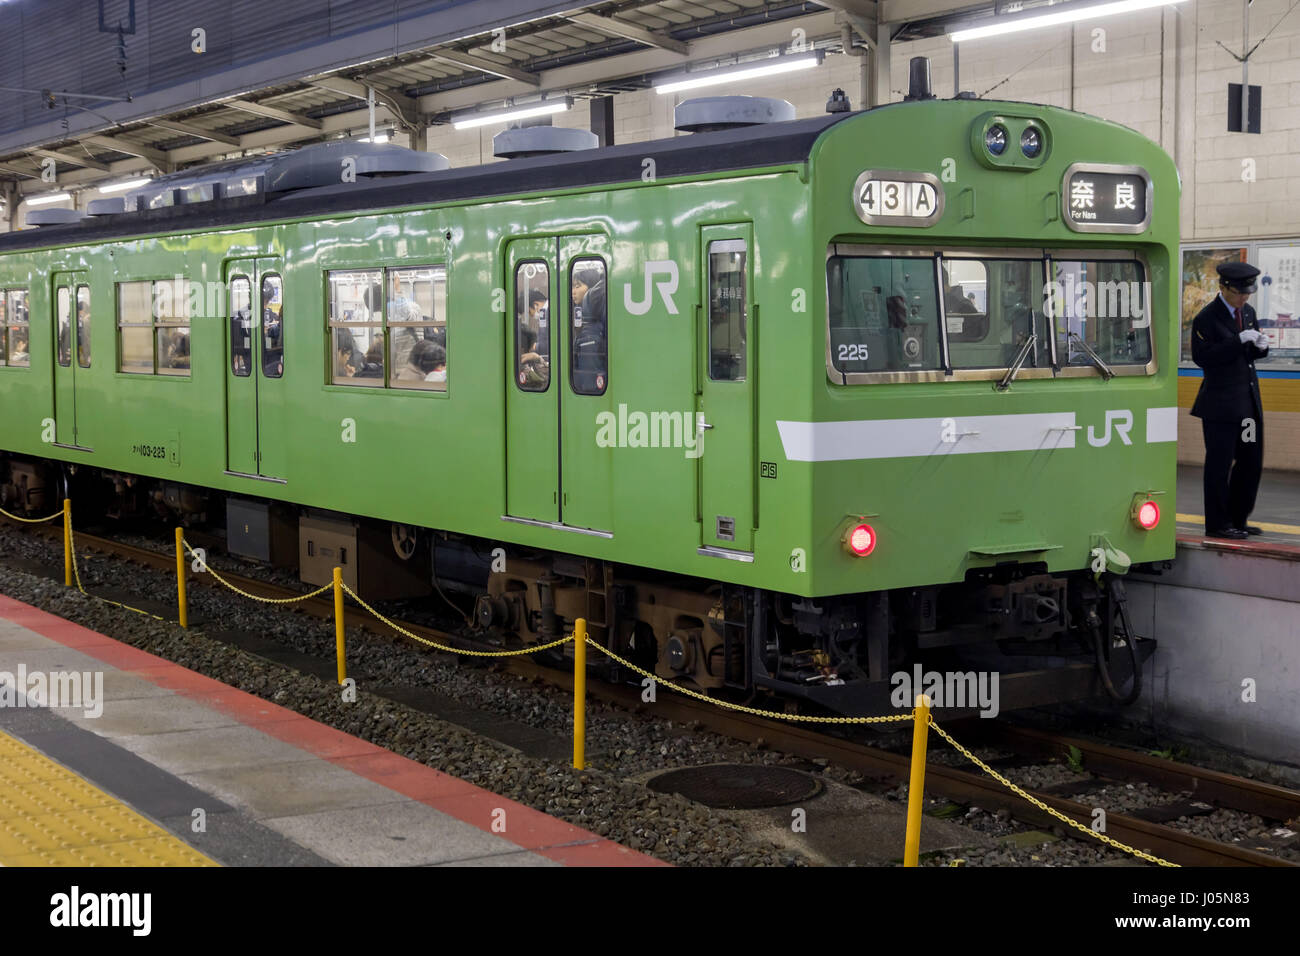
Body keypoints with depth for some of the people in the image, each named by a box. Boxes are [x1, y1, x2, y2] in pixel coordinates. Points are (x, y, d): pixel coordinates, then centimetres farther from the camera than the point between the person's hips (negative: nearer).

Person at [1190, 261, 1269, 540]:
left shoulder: (1248, 312, 12)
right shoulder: (1207, 318, -11)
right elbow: (1202, 357, -20)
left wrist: (1260, 345, -4)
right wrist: (1239, 340, -23)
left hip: (1249, 400, 8)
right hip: (1221, 404, -8)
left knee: (1251, 462, 12)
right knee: (1219, 464, -1)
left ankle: (1237, 519, 23)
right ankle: (1217, 524, 8)